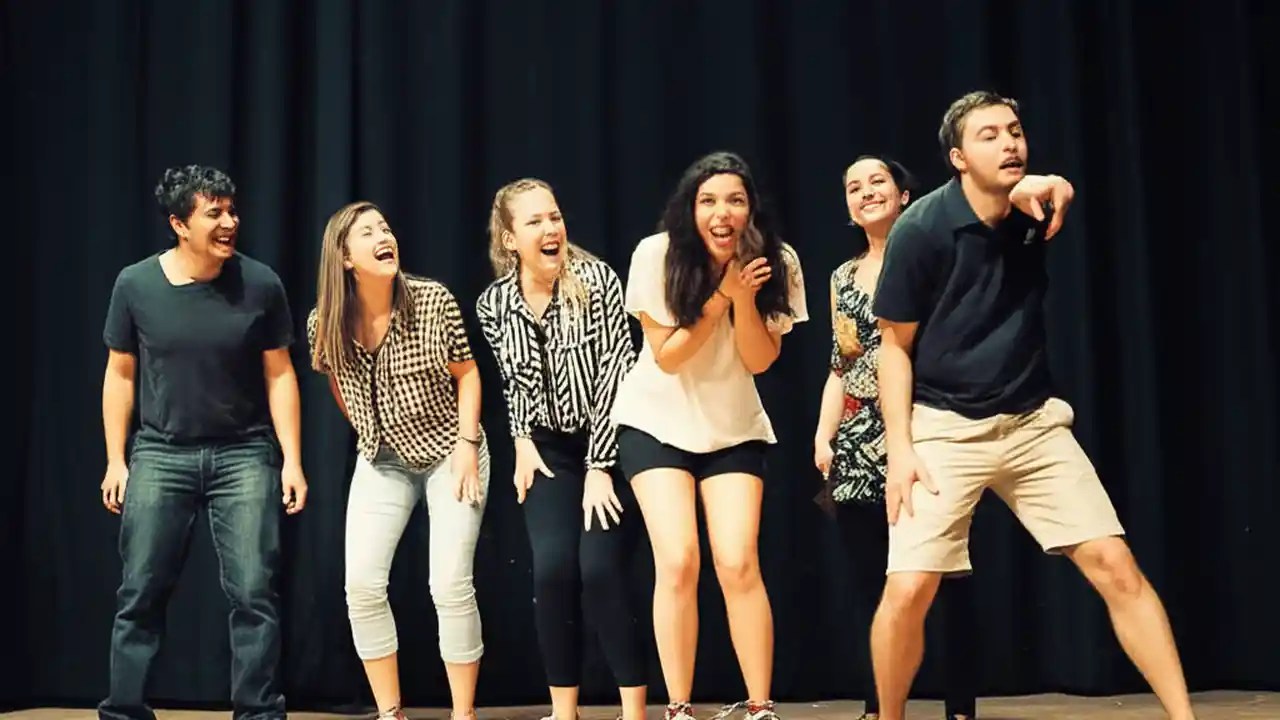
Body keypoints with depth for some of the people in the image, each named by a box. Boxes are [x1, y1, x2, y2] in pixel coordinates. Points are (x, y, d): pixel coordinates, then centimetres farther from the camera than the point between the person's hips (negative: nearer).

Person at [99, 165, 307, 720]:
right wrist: (115, 460, 4)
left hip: (244, 455, -1)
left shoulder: (259, 284, -6)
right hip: (160, 454, 1)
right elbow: (120, 375, 6)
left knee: (254, 595, -4)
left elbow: (279, 375, 0)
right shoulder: (136, 285, -4)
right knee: (140, 595, 4)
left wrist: (291, 460, -4)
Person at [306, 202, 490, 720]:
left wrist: (468, 444, -14)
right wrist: (368, 432, 13)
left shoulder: (433, 300, -16)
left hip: (450, 452, -3)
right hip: (381, 461, 3)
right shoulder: (324, 323, -9)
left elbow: (467, 373, -7)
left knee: (450, 586, -9)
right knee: (361, 584, -7)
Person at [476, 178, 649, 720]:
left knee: (600, 570, -16)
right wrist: (522, 441, -1)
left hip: (608, 442, -3)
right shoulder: (494, 304, -5)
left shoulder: (596, 280, -16)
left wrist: (600, 467, -19)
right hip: (549, 449, 3)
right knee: (553, 569, -13)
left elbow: (613, 373, -18)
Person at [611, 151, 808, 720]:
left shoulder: (777, 262, -11)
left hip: (734, 428, 1)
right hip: (655, 423, -1)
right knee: (678, 563, -12)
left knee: (738, 564, -11)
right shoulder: (657, 255, -17)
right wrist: (721, 294, -24)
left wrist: (743, 297, -26)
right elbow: (667, 356, -14)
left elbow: (760, 360, -11)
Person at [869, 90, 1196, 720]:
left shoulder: (1034, 205, 0)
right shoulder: (921, 228, -12)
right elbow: (895, 346, -6)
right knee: (908, 591, -13)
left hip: (1033, 421, 4)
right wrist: (899, 446, -12)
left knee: (1116, 567, -5)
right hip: (943, 427, -3)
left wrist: (1054, 190, -37)